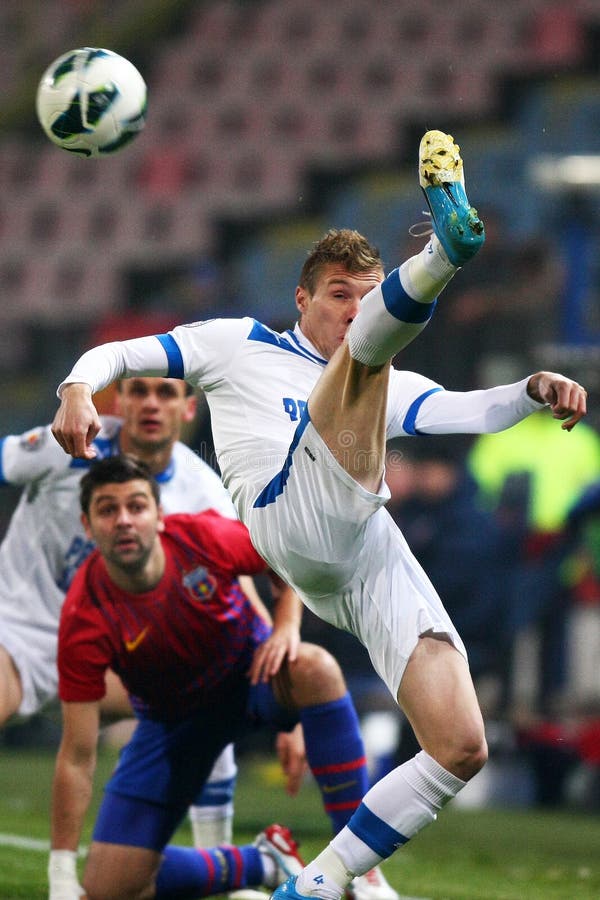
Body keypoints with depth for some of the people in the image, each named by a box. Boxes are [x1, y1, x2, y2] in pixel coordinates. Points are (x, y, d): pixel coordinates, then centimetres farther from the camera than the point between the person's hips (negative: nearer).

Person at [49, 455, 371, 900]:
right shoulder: (84, 620, -28)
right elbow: (77, 755, -24)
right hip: (172, 719, 0)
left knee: (315, 668, -37)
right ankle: (264, 862, 10)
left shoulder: (204, 537, -24)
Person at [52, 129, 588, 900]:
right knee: (366, 355, -22)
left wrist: (534, 392, -5)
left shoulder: (386, 392, 34)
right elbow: (120, 356, 20)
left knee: (461, 749, -10)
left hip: (375, 558, 5)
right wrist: (79, 388, -4)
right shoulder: (240, 346, 26)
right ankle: (443, 251, -55)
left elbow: (468, 411, 17)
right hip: (295, 515, -5)